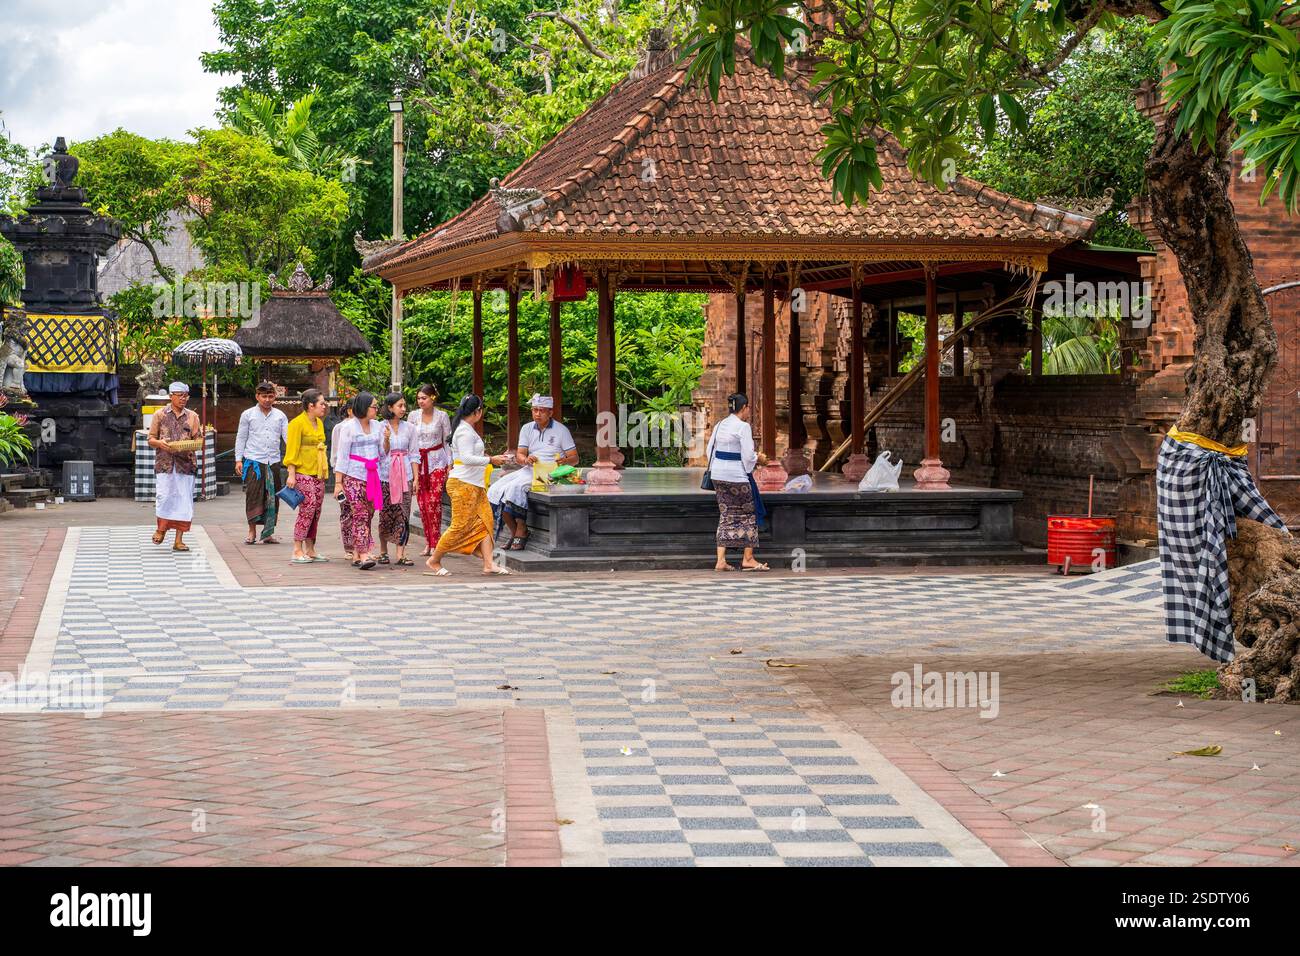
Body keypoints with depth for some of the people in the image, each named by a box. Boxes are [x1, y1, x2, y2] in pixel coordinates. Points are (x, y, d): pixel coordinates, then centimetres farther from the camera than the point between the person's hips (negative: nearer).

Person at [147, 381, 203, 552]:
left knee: (184, 500, -2)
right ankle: (161, 528, 17)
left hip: (185, 463, 1)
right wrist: (160, 443, -13)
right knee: (164, 496, -9)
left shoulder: (192, 417, 11)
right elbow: (151, 440, 8)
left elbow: (198, 440, 9)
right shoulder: (160, 415, 7)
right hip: (165, 462, -1)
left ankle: (178, 539, 3)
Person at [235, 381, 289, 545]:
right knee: (253, 495, -10)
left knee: (272, 498, 4)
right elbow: (241, 438, 8)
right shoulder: (248, 415, 6)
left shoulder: (280, 416, 11)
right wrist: (238, 460, 1)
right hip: (253, 460, -3)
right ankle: (252, 531, -4)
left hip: (273, 462, 3)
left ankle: (268, 533, 10)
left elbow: (287, 436, 3)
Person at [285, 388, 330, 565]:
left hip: (318, 474, 8)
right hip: (303, 473, -8)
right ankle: (297, 551, -10)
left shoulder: (319, 423, 15)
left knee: (316, 512, 7)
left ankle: (310, 550, 12)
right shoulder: (297, 423, -9)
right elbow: (292, 451, -12)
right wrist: (291, 474, -17)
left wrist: (324, 472, 20)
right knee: (307, 509, -14)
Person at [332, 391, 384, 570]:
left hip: (372, 477, 6)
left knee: (368, 515, 4)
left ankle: (357, 554, 11)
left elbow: (382, 453, 18)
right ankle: (363, 555, -17)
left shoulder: (376, 426, 14)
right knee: (360, 515, -12)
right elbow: (342, 455, -3)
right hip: (354, 476, -6)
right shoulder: (349, 427, -2)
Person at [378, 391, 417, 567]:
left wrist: (416, 478, 4)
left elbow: (413, 454, 9)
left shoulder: (409, 428, 8)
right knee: (385, 515, 2)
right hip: (386, 475, -1)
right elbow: (382, 453, 0)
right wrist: (386, 439, -17)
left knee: (403, 515, -6)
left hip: (404, 475, 1)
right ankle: (383, 552, 20)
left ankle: (400, 555, -8)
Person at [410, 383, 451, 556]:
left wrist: (450, 465, -1)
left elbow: (447, 441, 4)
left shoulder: (442, 416, -1)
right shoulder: (413, 416, 4)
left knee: (434, 501, -12)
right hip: (419, 461, 3)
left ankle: (435, 543, -8)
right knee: (422, 502, 0)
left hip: (437, 461, -3)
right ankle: (428, 542, 8)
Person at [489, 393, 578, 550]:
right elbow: (519, 455, 5)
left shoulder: (561, 430, 0)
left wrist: (565, 461, -25)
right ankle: (514, 532, -7)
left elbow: (574, 458, -1)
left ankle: (521, 532, -21)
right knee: (495, 490, -13)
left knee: (515, 487, -31)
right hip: (529, 470, 6)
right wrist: (526, 459, -20)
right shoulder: (527, 429, 13)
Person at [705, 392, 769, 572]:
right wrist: (759, 459, 3)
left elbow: (710, 450, 12)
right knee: (748, 515, 8)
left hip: (718, 475, 7)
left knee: (726, 515, 11)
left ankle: (721, 560, 5)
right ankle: (748, 559, 13)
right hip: (737, 476, -7)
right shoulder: (743, 427, -14)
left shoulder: (719, 425, 8)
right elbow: (748, 456, -17)